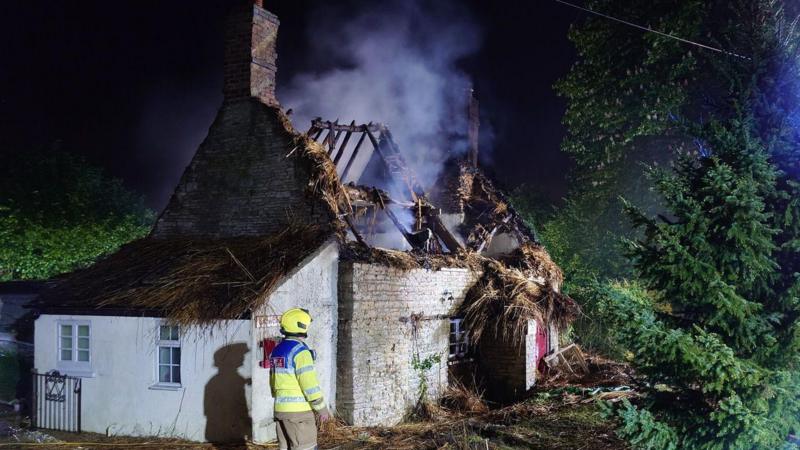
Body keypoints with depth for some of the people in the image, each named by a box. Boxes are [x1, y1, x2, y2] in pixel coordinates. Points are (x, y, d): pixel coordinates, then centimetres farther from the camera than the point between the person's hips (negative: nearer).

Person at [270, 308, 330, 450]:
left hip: (280, 410, 8)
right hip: (299, 411, -8)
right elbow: (310, 384, -17)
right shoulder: (300, 351, -15)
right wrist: (322, 408, -9)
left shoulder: (276, 351, 12)